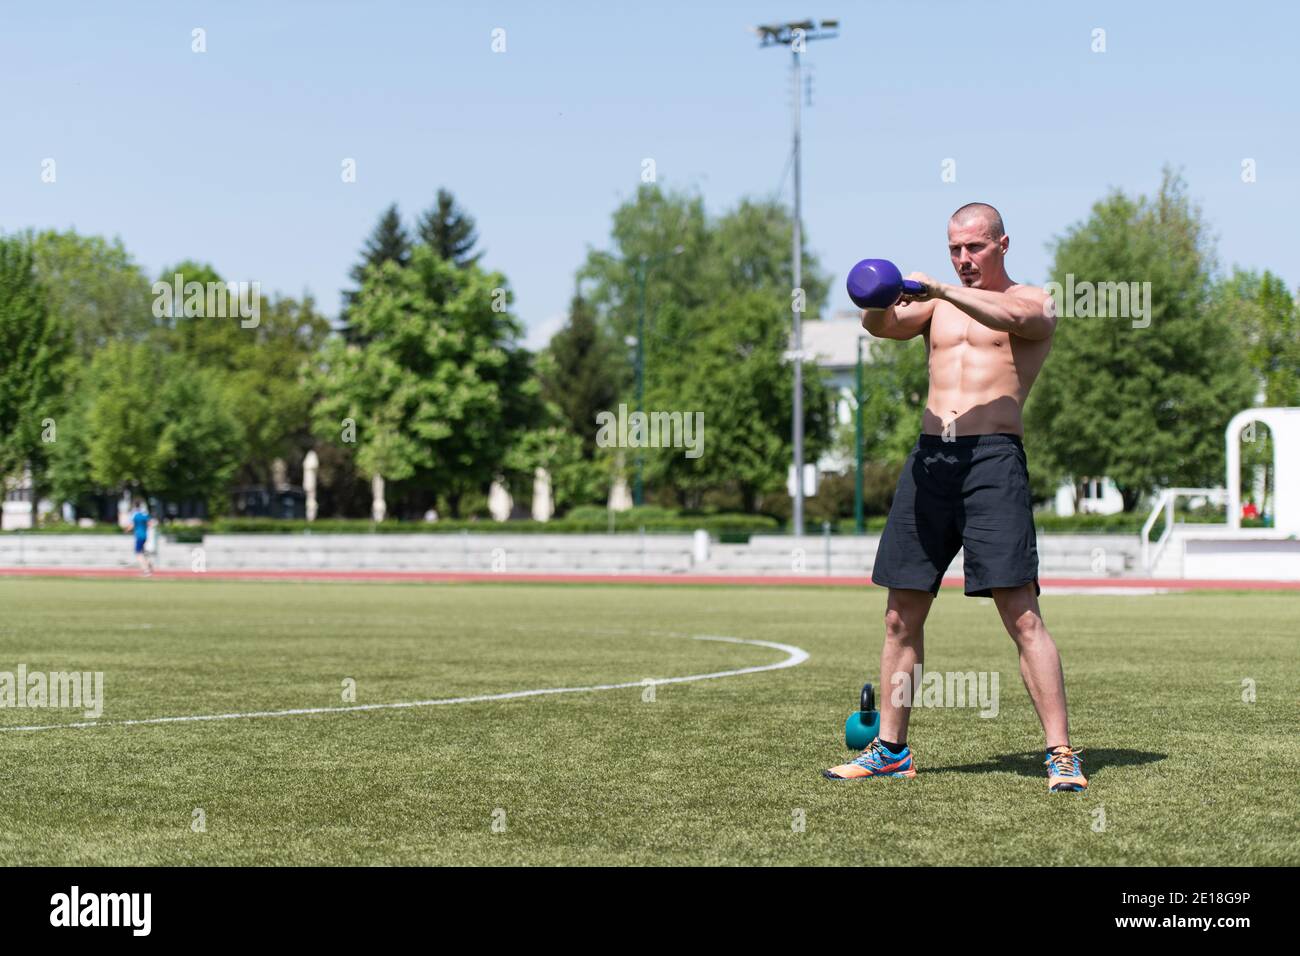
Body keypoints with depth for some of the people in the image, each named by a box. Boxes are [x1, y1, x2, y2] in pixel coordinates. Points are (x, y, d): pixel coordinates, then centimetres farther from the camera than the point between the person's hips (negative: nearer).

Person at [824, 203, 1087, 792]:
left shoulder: (1034, 303, 6)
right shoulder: (936, 304, 19)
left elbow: (1011, 316, -17)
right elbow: (885, 326, 1)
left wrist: (941, 291, -28)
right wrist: (880, 303, -22)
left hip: (993, 457, -5)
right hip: (929, 458, 5)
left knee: (1022, 614, -12)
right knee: (902, 614, 7)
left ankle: (1061, 754, -9)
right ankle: (890, 750, 18)